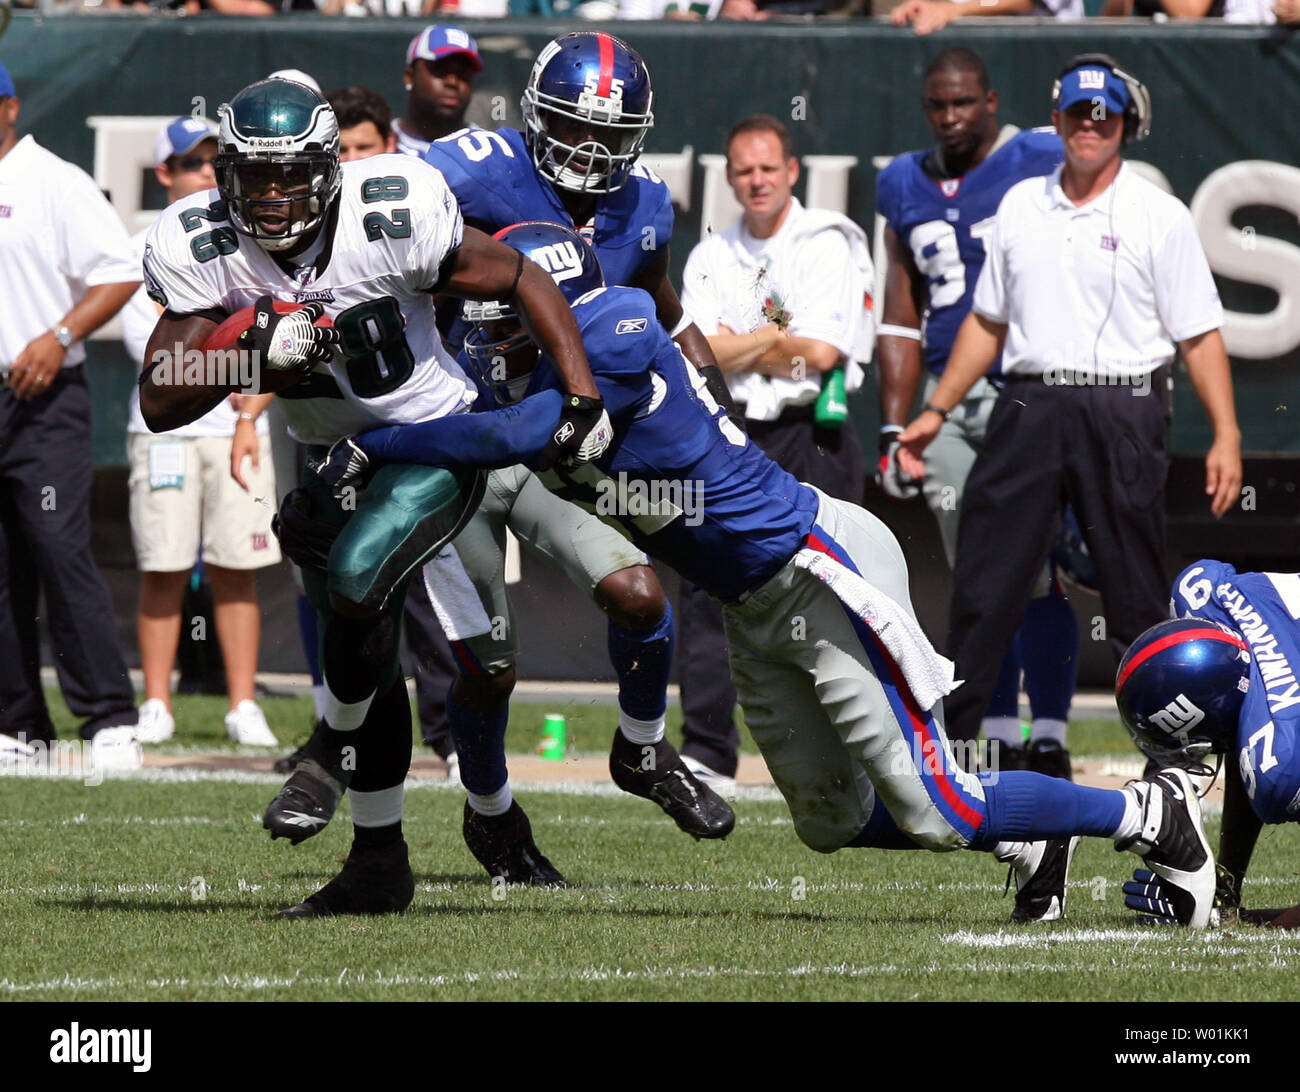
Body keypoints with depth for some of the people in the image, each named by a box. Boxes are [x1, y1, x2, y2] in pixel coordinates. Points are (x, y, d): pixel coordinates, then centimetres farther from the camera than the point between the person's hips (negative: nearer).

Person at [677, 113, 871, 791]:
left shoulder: (828, 245, -1)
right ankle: (706, 755, -1)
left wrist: (737, 345, -1)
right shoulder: (711, 257, 13)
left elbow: (820, 351, -12)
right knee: (705, 589, -4)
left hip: (811, 436, -4)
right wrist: (779, 336, -7)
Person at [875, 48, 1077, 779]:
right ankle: (999, 743, 12)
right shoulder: (906, 188, 13)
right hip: (949, 400, 5)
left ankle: (1050, 742, -1)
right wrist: (895, 429, 12)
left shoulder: (1042, 168, -2)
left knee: (1040, 576, -7)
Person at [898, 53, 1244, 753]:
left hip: (1120, 416, -3)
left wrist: (1226, 435, -11)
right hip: (1027, 407, 4)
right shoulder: (1020, 205, 14)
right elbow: (988, 321, 20)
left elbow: (1199, 335, -3)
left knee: (1135, 595, 1)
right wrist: (937, 412, 16)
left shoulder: (1159, 216, 0)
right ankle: (948, 736, 6)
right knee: (982, 587, 1)